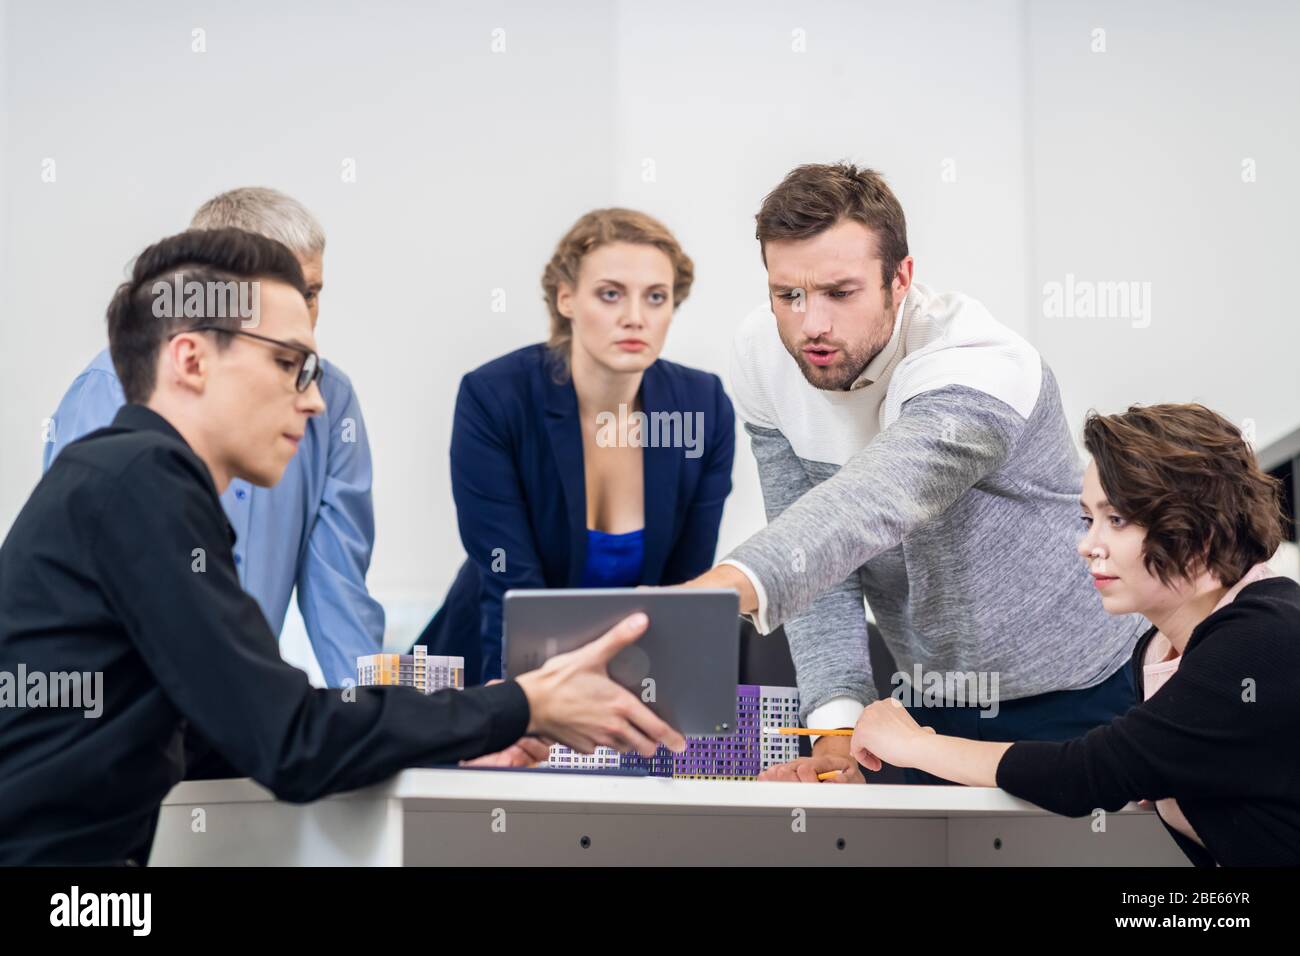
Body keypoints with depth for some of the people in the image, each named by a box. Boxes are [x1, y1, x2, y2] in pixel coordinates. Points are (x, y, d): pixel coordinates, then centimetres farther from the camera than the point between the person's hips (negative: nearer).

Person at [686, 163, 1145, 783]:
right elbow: (818, 548, -11)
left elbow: (870, 506, -51)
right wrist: (836, 728, -25)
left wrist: (718, 592, -69)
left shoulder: (979, 371, -32)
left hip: (1070, 695, -5)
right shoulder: (761, 355, -11)